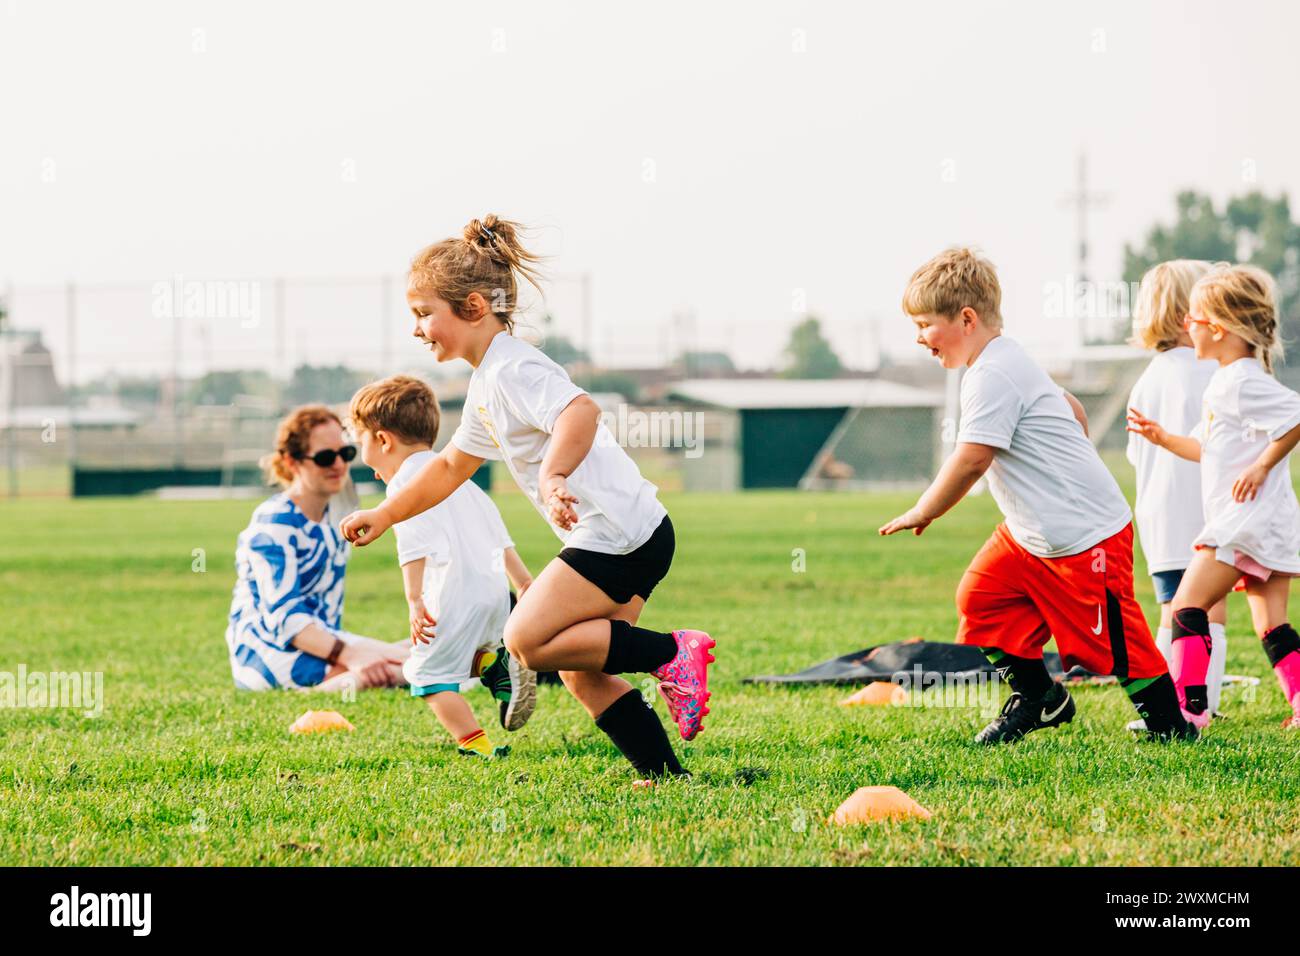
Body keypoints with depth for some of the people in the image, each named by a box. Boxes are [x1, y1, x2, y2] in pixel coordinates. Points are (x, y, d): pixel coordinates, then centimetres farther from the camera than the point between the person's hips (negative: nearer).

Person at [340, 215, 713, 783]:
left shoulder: (512, 369, -14)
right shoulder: (486, 385, 20)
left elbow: (581, 411, -33)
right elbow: (452, 464, 35)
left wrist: (552, 477, -46)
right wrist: (385, 515, 38)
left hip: (618, 531, -10)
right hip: (627, 541, 10)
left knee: (527, 641, -12)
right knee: (581, 672, 11)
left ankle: (671, 654, -10)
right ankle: (667, 774, 9)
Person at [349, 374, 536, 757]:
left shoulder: (403, 484, -2)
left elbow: (414, 546, -17)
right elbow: (501, 538, 28)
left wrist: (414, 600, -23)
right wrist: (524, 583, 31)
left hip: (456, 595, -8)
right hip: (496, 588, 9)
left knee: (430, 676, -1)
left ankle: (477, 746, -12)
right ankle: (497, 664, -2)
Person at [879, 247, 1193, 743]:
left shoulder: (992, 376, -21)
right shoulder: (1010, 362, 12)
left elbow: (971, 459, -27)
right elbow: (1073, 411, 23)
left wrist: (922, 512, -15)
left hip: (1085, 535, -11)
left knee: (1112, 638, -4)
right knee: (982, 596, 9)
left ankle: (1171, 724, 8)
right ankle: (1036, 697, 20)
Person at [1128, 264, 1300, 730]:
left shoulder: (1243, 382, -14)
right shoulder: (1228, 382, 19)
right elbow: (1208, 449, 29)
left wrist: (1262, 465, -20)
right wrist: (1163, 437, 19)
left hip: (1246, 518, -10)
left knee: (1188, 605, -9)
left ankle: (1188, 707, -12)